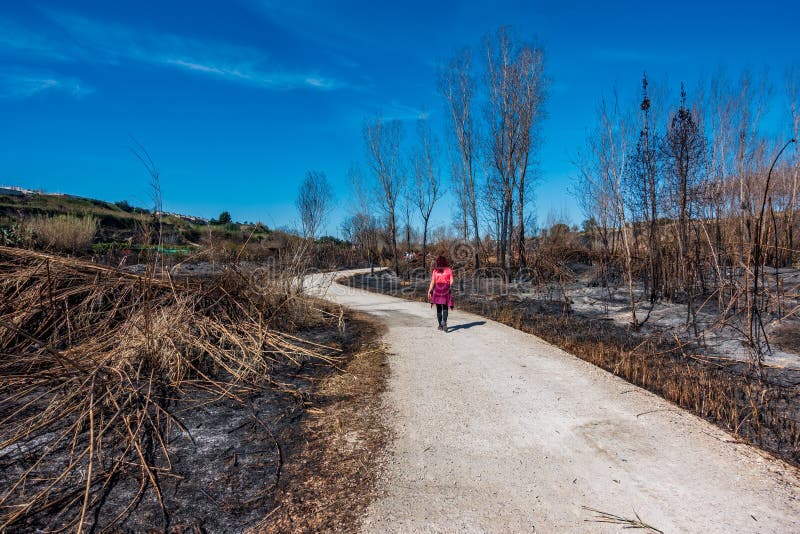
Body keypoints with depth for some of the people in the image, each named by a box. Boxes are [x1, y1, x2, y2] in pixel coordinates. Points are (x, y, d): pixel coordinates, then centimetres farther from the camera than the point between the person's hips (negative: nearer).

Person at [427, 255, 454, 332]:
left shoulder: (435, 271, 0)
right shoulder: (449, 270, 2)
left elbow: (432, 282, -3)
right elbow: (451, 282, -2)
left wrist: (429, 292, 2)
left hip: (437, 289, 0)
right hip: (446, 291, 0)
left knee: (439, 308, 10)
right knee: (445, 308, 4)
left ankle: (440, 325, 15)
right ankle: (444, 322, -20)